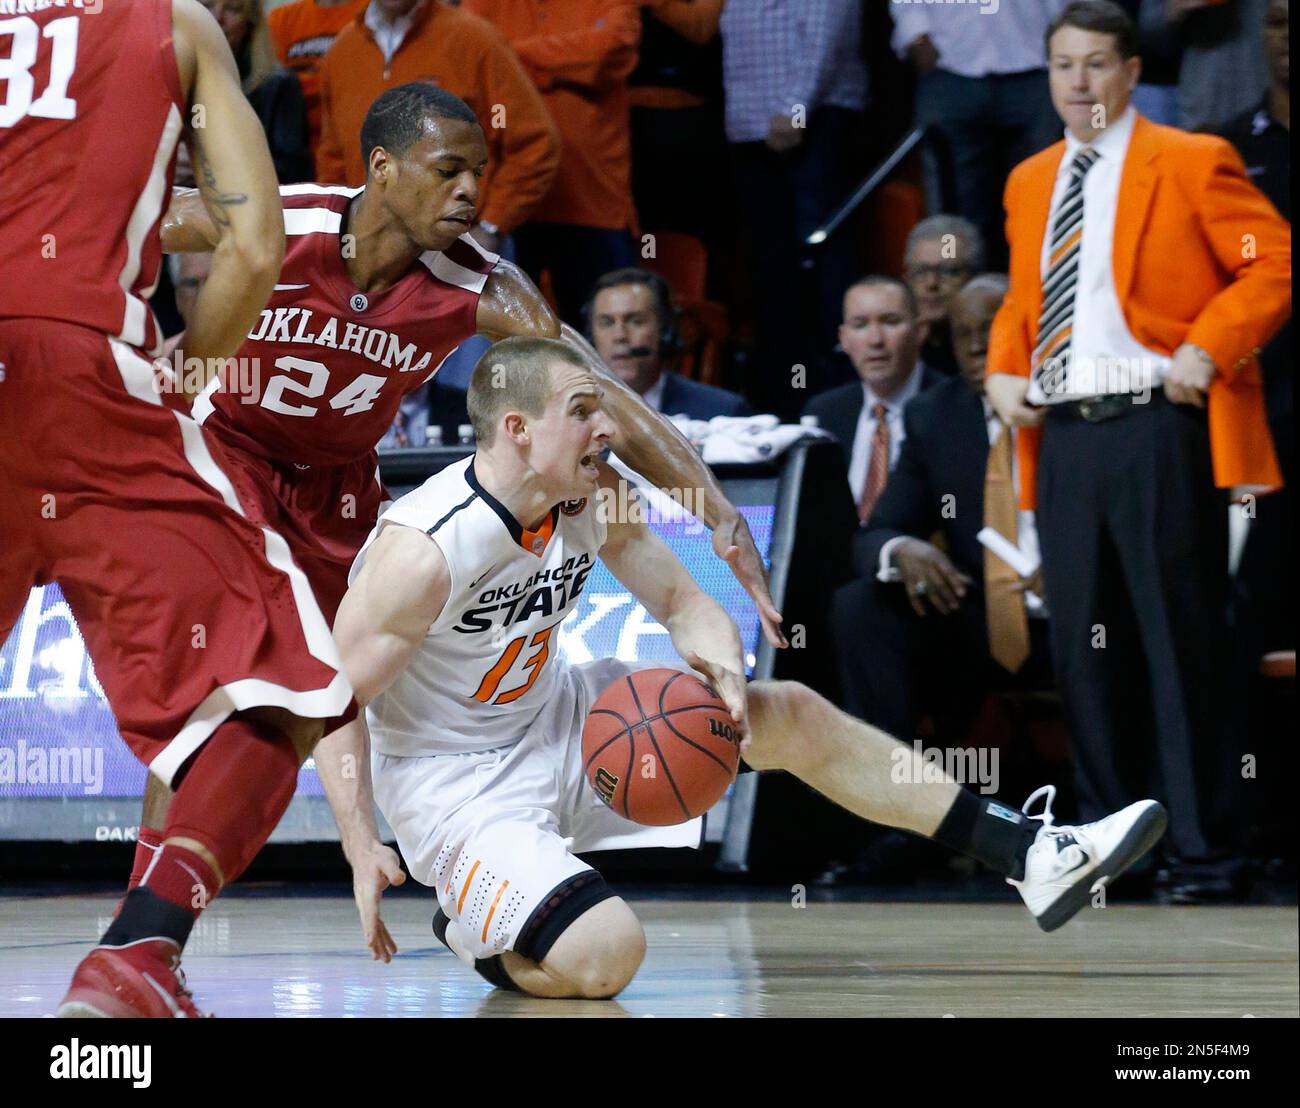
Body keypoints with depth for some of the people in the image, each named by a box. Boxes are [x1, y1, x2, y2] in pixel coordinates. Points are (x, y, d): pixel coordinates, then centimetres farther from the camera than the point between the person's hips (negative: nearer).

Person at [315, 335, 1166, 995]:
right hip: (456, 780, -8)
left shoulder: (597, 497, -5)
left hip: (552, 717, 8)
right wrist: (363, 850, -27)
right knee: (604, 956, -29)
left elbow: (685, 604, 4)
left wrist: (721, 664, -20)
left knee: (790, 716, 4)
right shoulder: (427, 549, -28)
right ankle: (476, 927, 5)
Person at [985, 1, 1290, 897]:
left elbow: (1275, 266, -7)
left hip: (1157, 429, -6)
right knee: (1082, 645, 8)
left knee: (1180, 640, -3)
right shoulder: (1031, 183, 17)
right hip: (1063, 437, 6)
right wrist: (1002, 371, 8)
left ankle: (1200, 848, 1)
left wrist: (1207, 350, -16)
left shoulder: (1190, 163, -2)